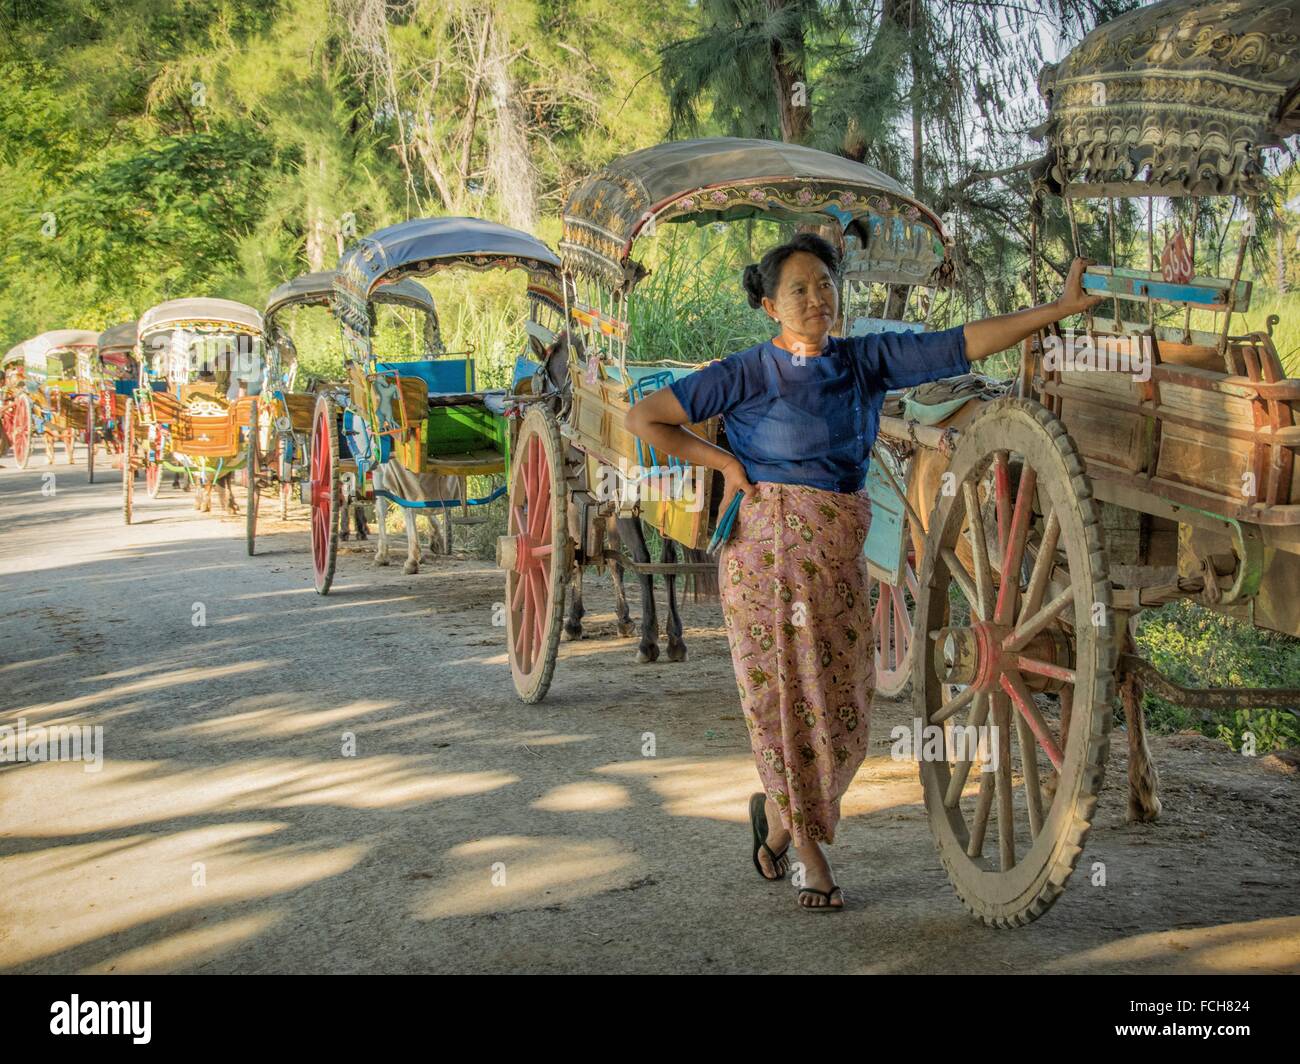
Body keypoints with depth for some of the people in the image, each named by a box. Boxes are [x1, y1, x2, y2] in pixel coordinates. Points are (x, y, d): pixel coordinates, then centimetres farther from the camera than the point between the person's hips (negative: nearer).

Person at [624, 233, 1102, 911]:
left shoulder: (866, 361, 5)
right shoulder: (748, 373, -5)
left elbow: (963, 344, 0)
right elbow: (643, 418, -3)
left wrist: (1063, 306, -5)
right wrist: (724, 464, -5)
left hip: (839, 558, 4)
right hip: (766, 553, -4)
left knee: (841, 701, 5)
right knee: (788, 701, 1)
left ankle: (776, 812, 32)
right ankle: (811, 857, 18)